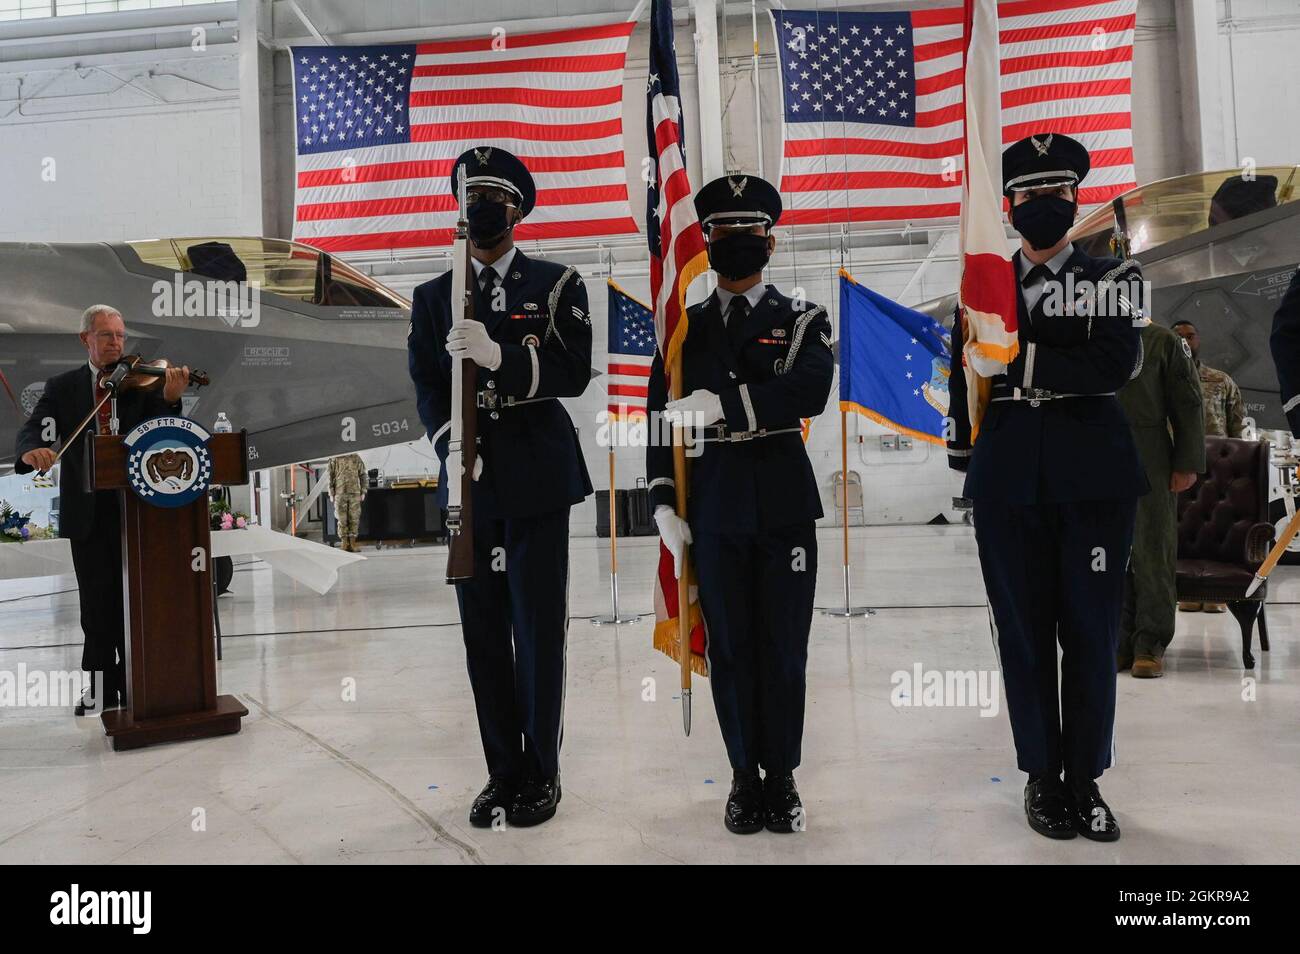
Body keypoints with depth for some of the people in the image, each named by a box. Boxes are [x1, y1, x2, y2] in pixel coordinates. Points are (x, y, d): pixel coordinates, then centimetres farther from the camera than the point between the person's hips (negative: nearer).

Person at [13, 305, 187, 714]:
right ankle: (102, 689, 18)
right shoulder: (62, 387, 7)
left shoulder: (142, 381, 2)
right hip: (86, 511, 1)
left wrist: (170, 400, -29)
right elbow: (32, 430, -3)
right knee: (97, 604, 8)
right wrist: (31, 450, -28)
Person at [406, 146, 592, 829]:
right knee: (483, 634, 7)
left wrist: (499, 356, -22)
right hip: (470, 482, 3)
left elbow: (573, 375, -6)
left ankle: (540, 773, 16)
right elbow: (427, 388, 6)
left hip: (537, 482, -3)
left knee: (538, 630, 1)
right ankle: (502, 772, 21)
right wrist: (454, 451, -12)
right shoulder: (434, 297, 13)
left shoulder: (557, 286, 4)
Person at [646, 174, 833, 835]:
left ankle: (782, 776, 20)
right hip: (714, 509, 1)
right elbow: (660, 416, 6)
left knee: (784, 648, 4)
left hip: (784, 506, -1)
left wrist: (722, 404, -22)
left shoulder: (804, 320, 6)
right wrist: (664, 501, -2)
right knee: (729, 648, 7)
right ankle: (745, 775, 22)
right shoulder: (684, 327, 10)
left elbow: (810, 392, -15)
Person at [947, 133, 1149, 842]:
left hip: (1094, 478, 0)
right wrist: (966, 462, 6)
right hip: (1008, 483, 1)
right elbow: (965, 378, 11)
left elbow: (1115, 365, -11)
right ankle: (1042, 776, 18)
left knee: (1091, 630, 4)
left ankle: (1086, 778, 18)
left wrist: (1020, 360, -14)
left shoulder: (1114, 278, 7)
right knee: (1023, 630, 5)